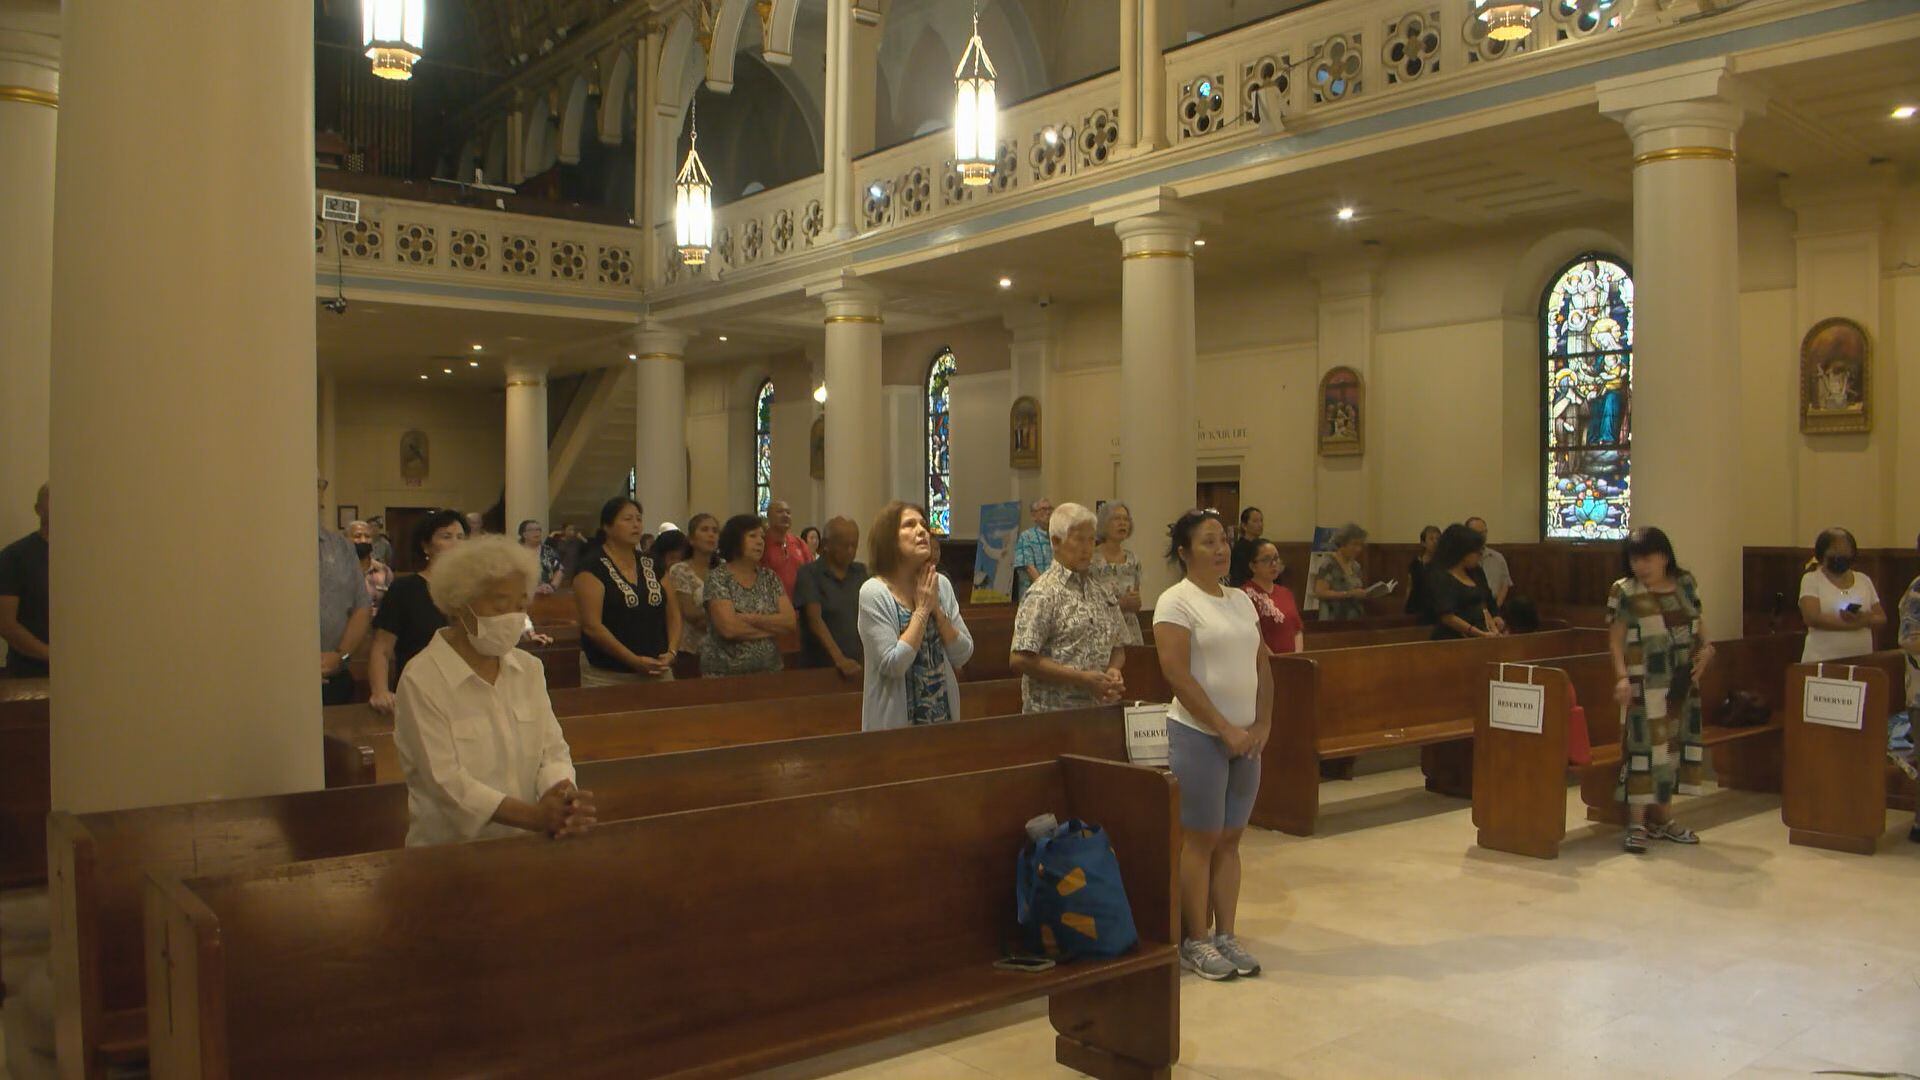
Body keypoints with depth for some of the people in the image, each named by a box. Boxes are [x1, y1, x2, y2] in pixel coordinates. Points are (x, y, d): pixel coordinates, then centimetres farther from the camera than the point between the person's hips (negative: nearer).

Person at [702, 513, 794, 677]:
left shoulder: (770, 578, 7)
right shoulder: (718, 578, -7)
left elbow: (790, 621, -4)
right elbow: (729, 628, -18)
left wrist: (751, 619, -16)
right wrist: (773, 627, -8)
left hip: (769, 670, 4)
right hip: (725, 672, -4)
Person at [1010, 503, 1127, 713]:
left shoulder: (1103, 594, 11)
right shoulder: (1043, 595, -10)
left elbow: (1118, 647, 19)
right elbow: (1021, 660, -16)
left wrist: (1113, 670, -3)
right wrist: (1081, 679, -18)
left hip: (1100, 711, 6)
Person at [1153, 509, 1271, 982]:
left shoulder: (1241, 600, 12)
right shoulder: (1176, 602, -10)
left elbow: (1262, 665, 14)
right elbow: (1178, 676, -16)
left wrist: (1262, 725, 1)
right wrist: (1226, 729, -16)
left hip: (1245, 737, 6)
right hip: (1199, 735, -6)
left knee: (1230, 839, 11)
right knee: (1201, 840, 0)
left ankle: (1225, 935, 20)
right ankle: (1195, 942, 12)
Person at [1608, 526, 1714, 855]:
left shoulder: (1685, 583, 8)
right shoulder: (1624, 592, -7)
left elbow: (1696, 623, 18)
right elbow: (1616, 639, -8)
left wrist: (1706, 647, -1)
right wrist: (1622, 677, -19)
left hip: (1682, 681, 5)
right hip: (1645, 683, -5)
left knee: (1675, 744, 11)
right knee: (1644, 745, -6)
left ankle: (1664, 818, 23)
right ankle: (1637, 824, 1)